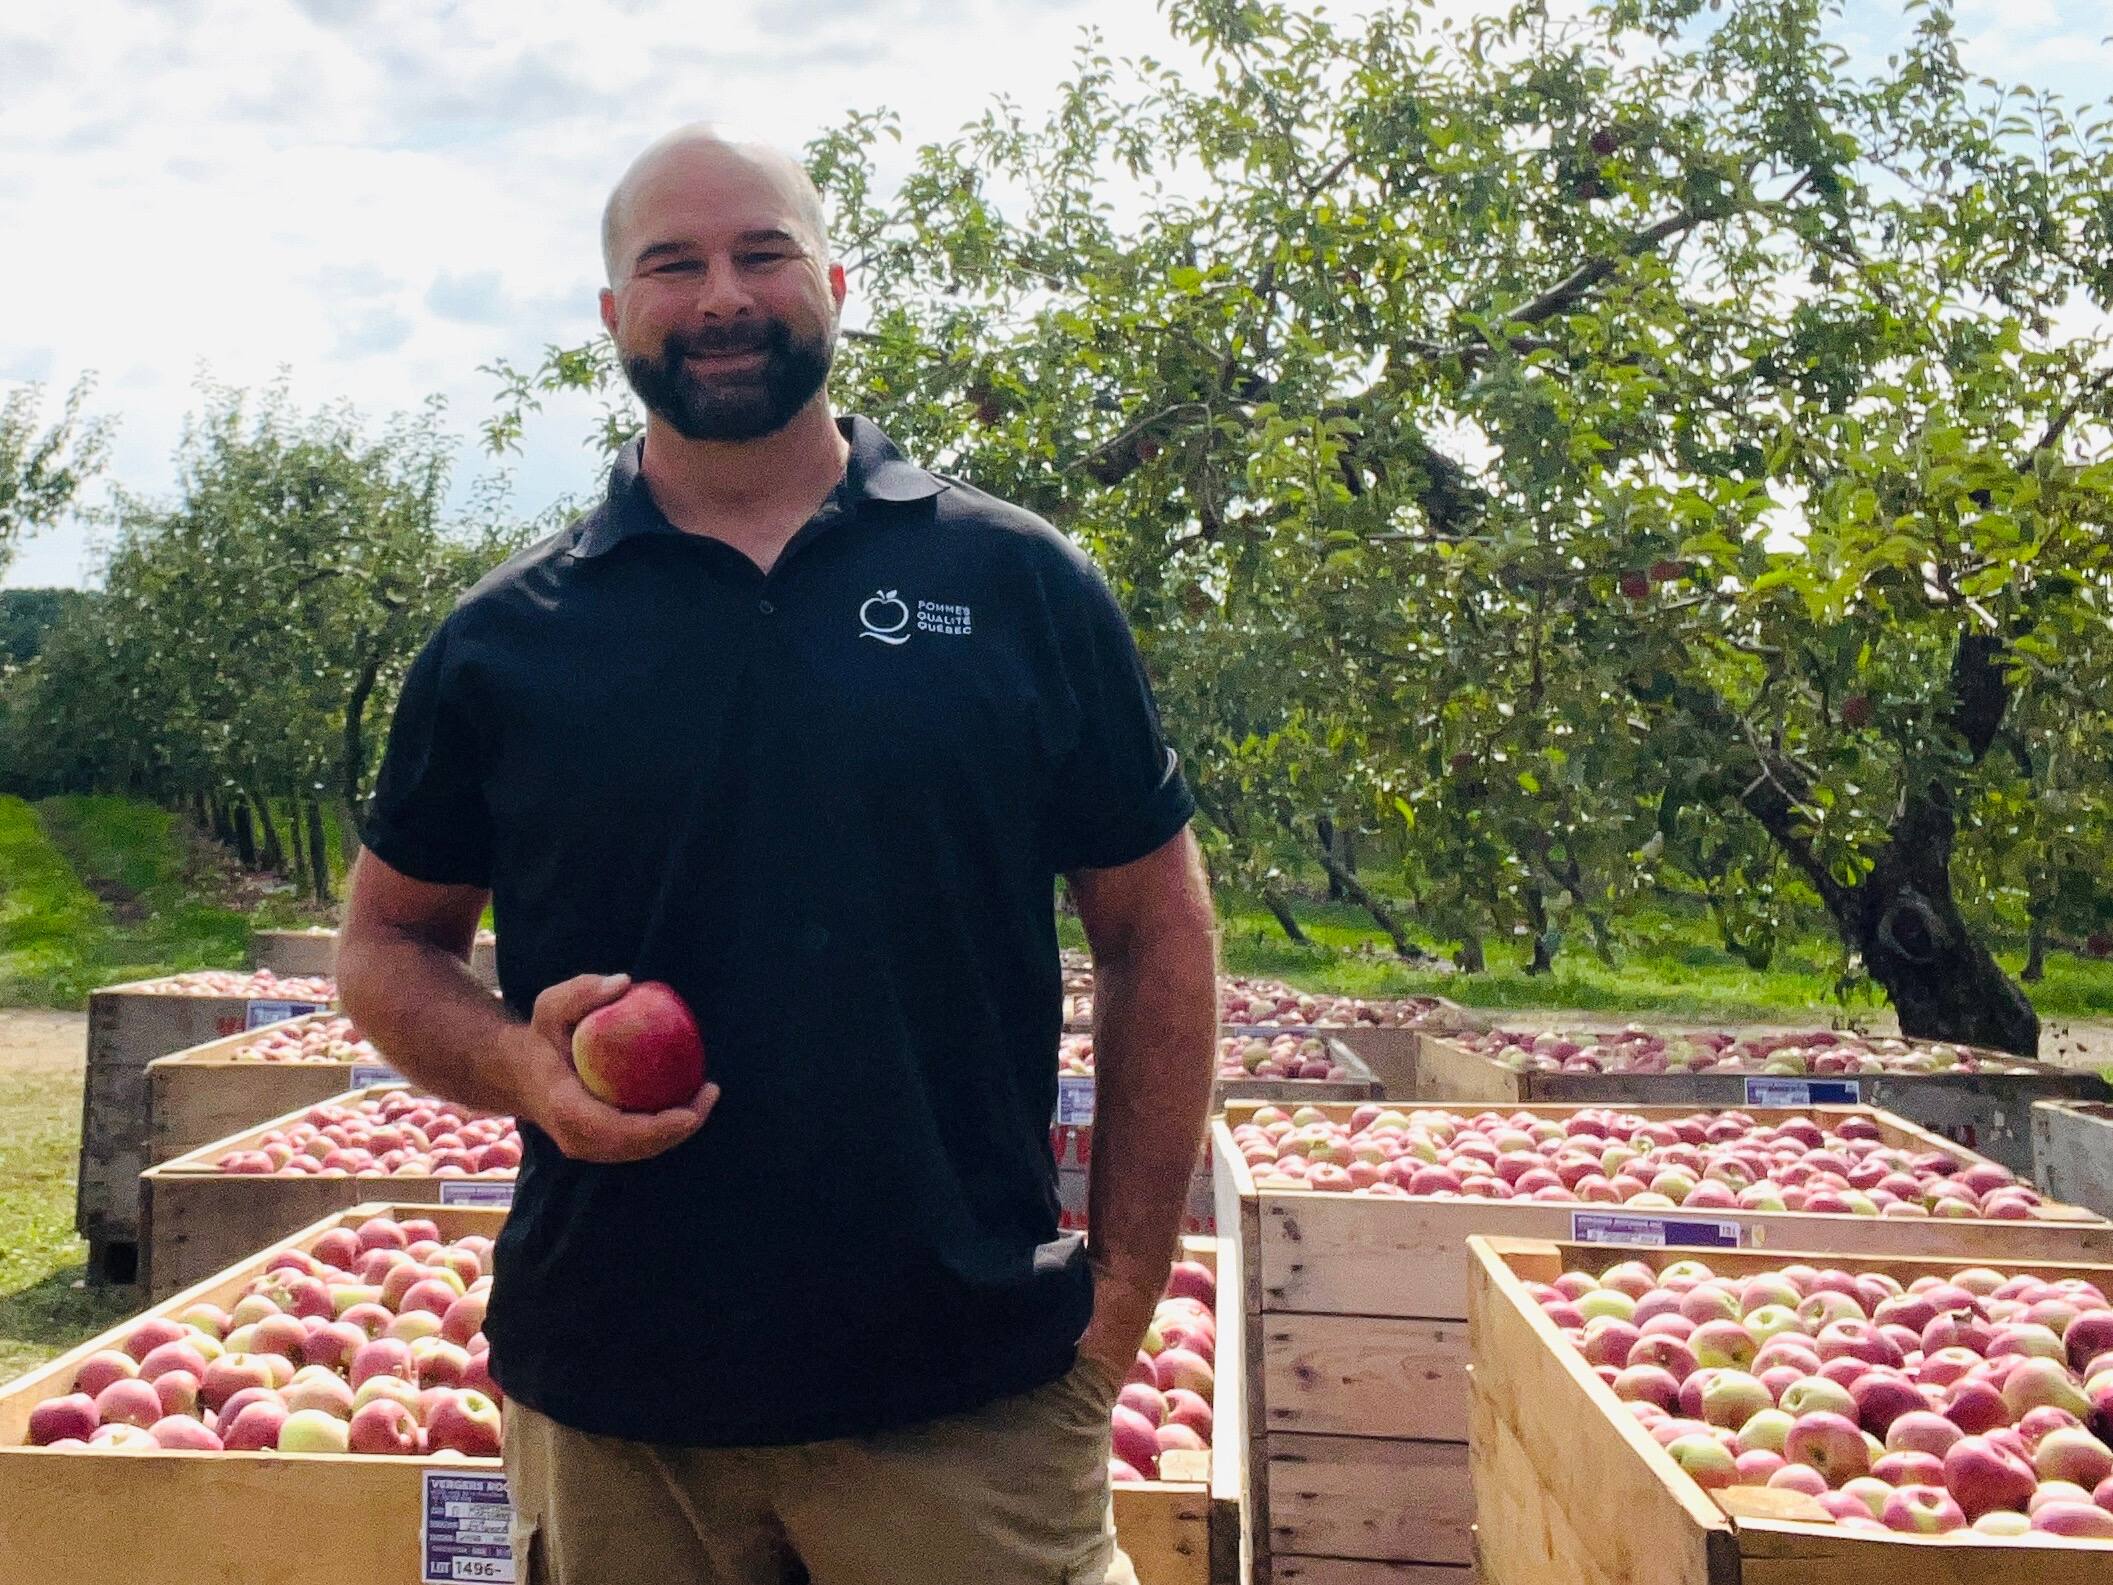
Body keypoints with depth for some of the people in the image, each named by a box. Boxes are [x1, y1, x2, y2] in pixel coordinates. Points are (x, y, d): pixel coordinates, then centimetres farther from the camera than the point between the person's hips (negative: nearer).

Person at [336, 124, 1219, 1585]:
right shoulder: (503, 640, 2)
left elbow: (1157, 934, 3)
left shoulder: (1022, 587, 0)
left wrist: (1124, 1298, -2)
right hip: (606, 1410, 2)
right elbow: (387, 943, 11)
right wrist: (515, 1061, -10)